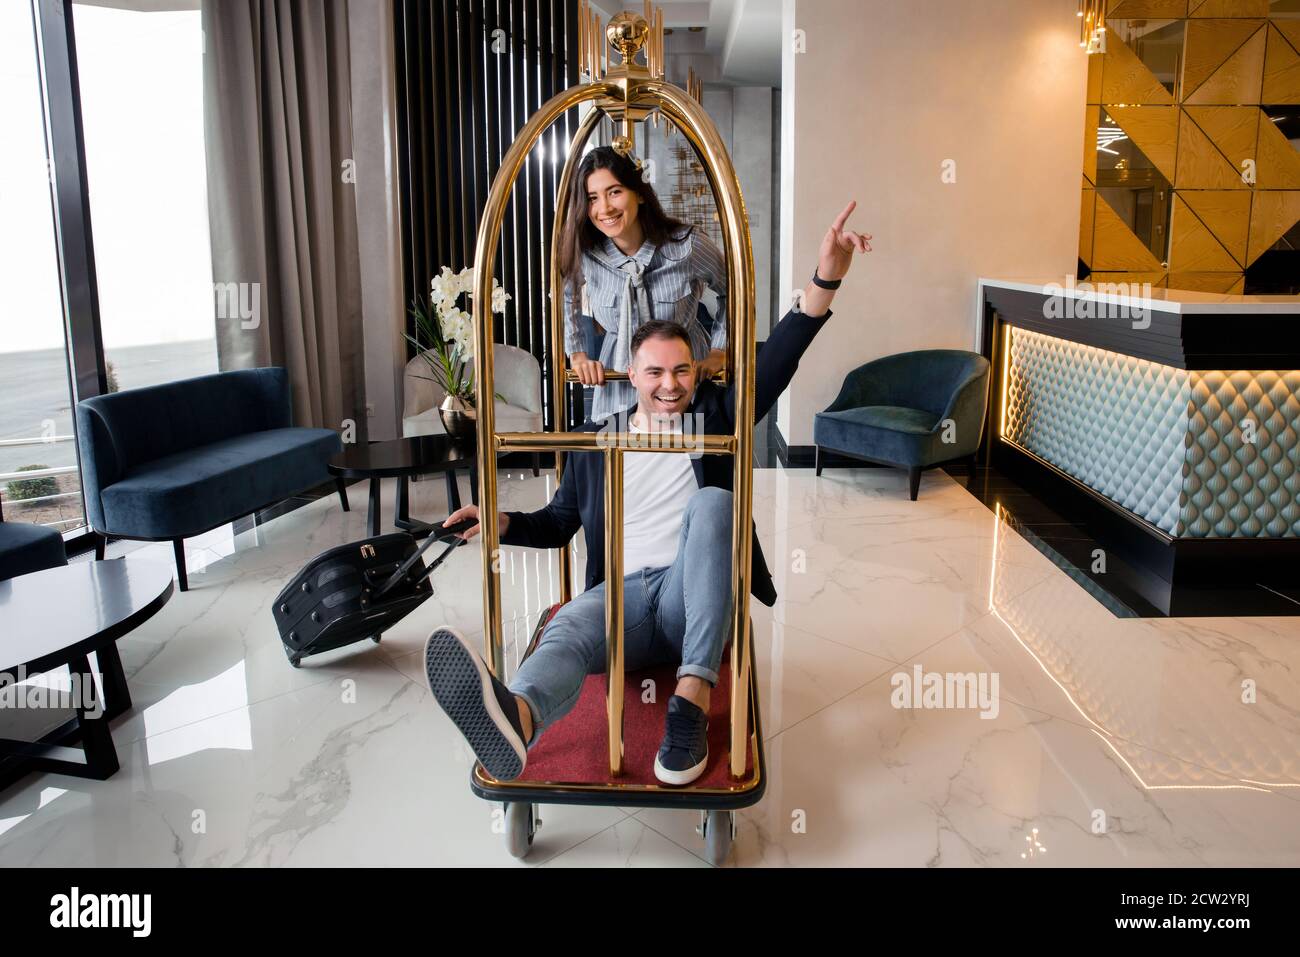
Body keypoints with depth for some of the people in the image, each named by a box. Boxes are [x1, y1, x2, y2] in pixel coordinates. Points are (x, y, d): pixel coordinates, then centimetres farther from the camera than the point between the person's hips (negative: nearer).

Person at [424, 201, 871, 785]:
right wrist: (504, 523, 3)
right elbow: (559, 522, 26)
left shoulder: (715, 417, 14)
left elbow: (773, 367, -1)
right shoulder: (595, 442, 19)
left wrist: (824, 281, -16)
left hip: (692, 596, 0)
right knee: (565, 633, -34)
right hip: (619, 593, 1)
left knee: (711, 499, -30)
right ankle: (514, 718, -74)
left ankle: (693, 695, -42)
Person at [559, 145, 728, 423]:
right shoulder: (584, 254, -12)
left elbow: (734, 291, -1)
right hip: (618, 378, 2)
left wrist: (719, 352, -4)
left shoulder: (687, 246, -18)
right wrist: (577, 354, 4)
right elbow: (564, 298, 10)